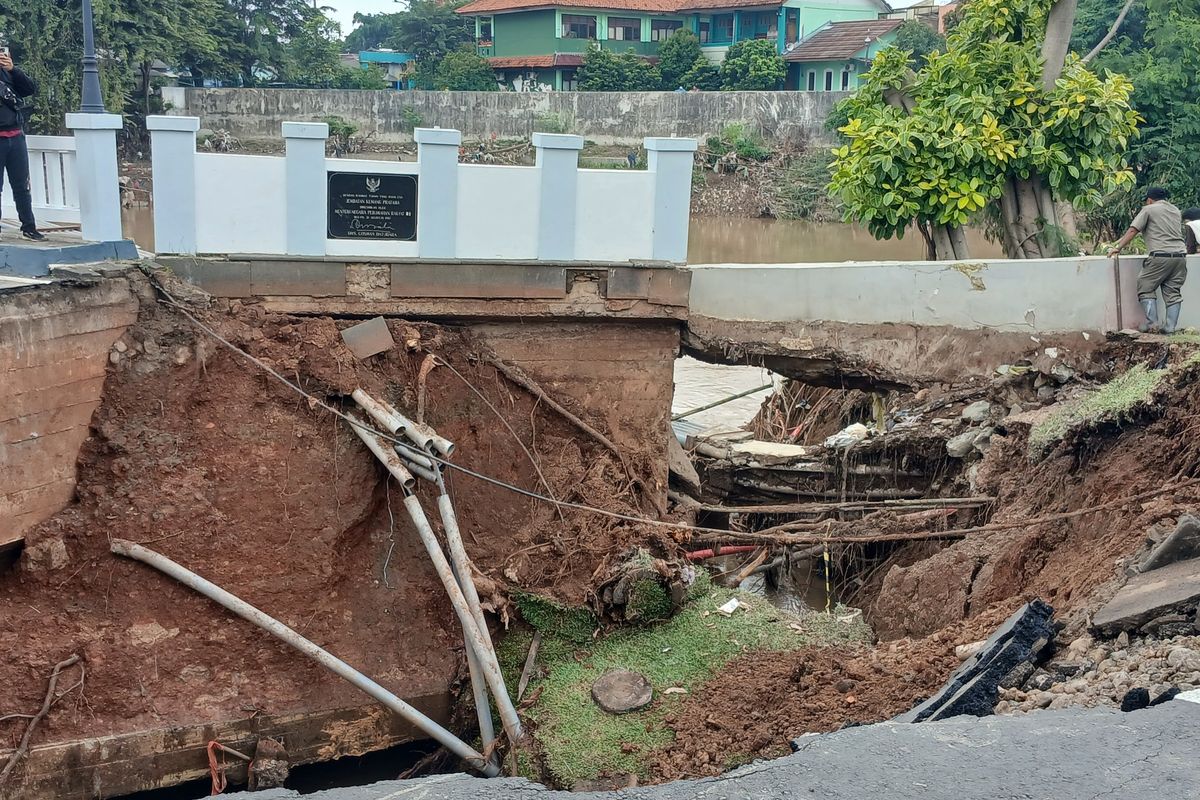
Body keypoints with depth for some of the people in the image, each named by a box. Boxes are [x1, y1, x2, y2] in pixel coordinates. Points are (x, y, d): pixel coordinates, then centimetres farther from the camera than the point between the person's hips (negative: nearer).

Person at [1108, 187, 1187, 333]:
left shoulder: (1148, 209, 3)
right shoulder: (1176, 211, 21)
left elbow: (1132, 231, -2)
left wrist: (1118, 248, 1)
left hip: (1160, 256, -6)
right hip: (1180, 255, 6)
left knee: (1146, 289, 5)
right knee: (1173, 292, 9)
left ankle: (1151, 323, -5)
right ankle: (1171, 327, 3)